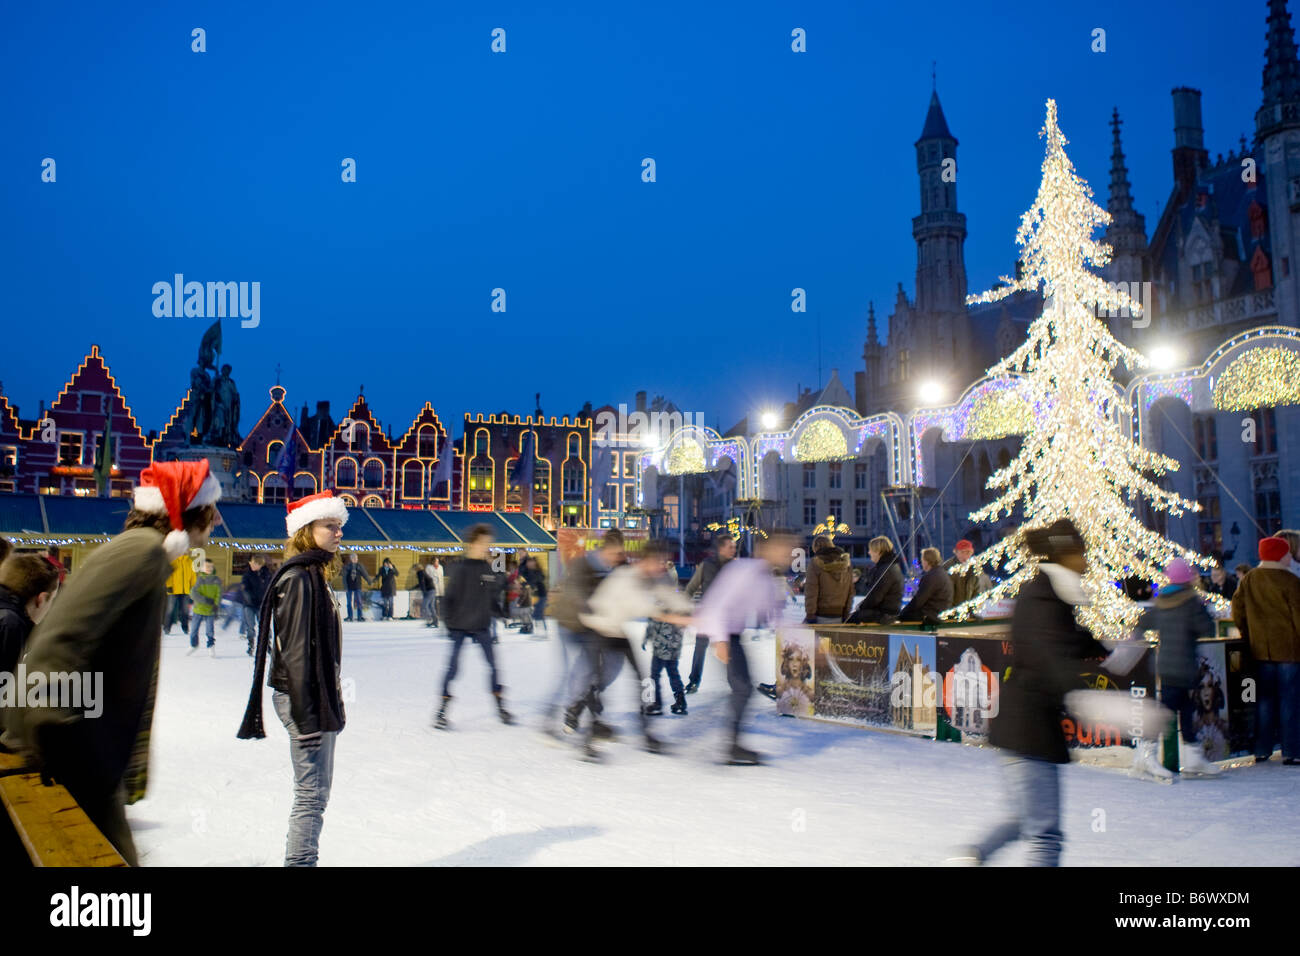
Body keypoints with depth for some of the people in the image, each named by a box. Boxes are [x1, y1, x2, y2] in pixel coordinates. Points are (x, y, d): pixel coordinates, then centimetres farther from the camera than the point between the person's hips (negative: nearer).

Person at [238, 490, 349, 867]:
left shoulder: (317, 575, 14)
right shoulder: (298, 578, -15)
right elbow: (295, 651, -20)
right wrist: (306, 715, -21)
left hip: (321, 694, 10)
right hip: (304, 698, -10)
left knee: (317, 791, 16)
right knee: (311, 794, -4)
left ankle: (303, 860, 26)